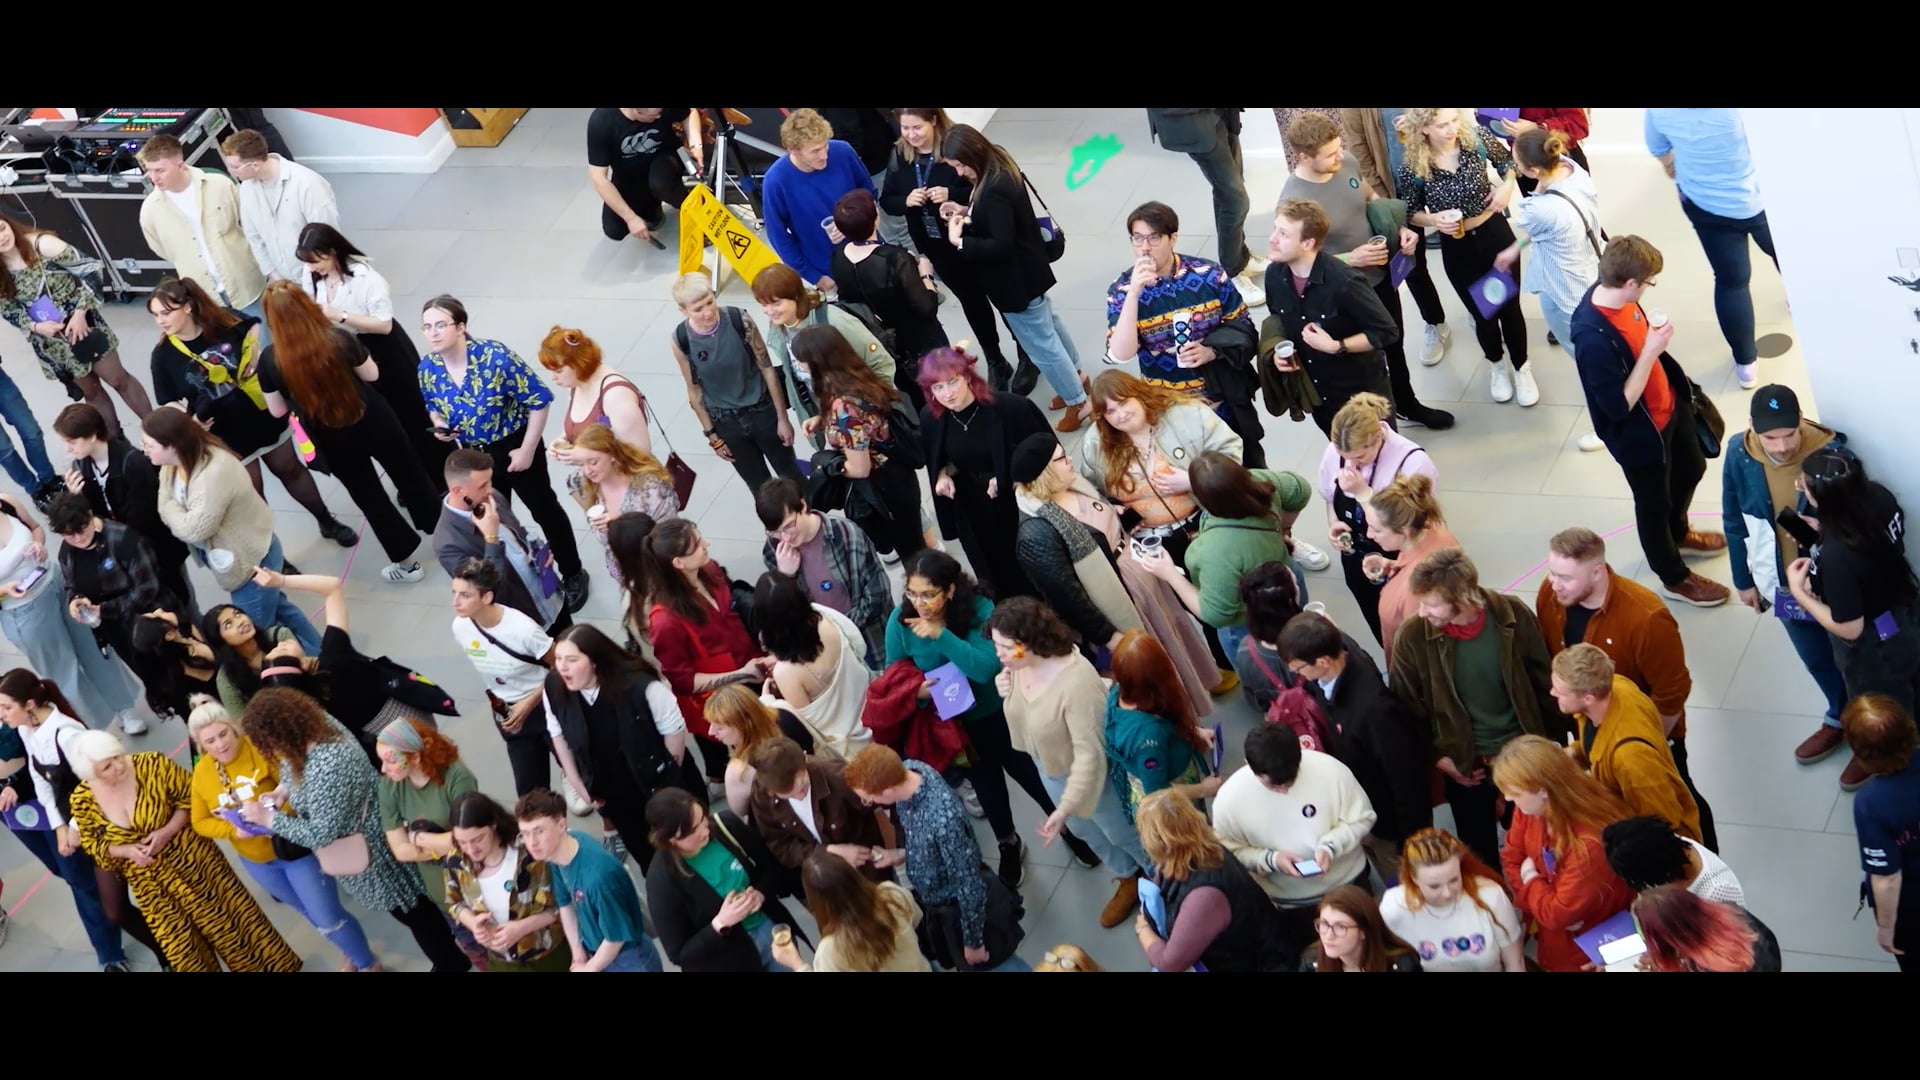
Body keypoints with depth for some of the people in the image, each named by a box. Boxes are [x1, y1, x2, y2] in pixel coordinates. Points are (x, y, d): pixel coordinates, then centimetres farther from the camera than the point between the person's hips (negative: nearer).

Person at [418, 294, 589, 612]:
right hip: (474, 455, 5)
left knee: (544, 510, 12)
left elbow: (539, 400, -21)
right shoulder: (428, 368, -13)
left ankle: (573, 574, 32)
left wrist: (528, 450, -18)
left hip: (515, 448, -4)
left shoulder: (496, 357, -29)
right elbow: (433, 407, 9)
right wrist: (439, 425, -15)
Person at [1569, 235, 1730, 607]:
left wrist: (1655, 337, -5)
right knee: (1654, 503, 17)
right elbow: (1618, 405, -32)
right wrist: (1651, 352, -31)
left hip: (1668, 406, 8)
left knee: (1691, 469, 31)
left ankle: (1678, 533, 61)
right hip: (1639, 433, -8)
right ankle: (1674, 578, 42)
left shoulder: (1614, 294, -14)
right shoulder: (1594, 338, -40)